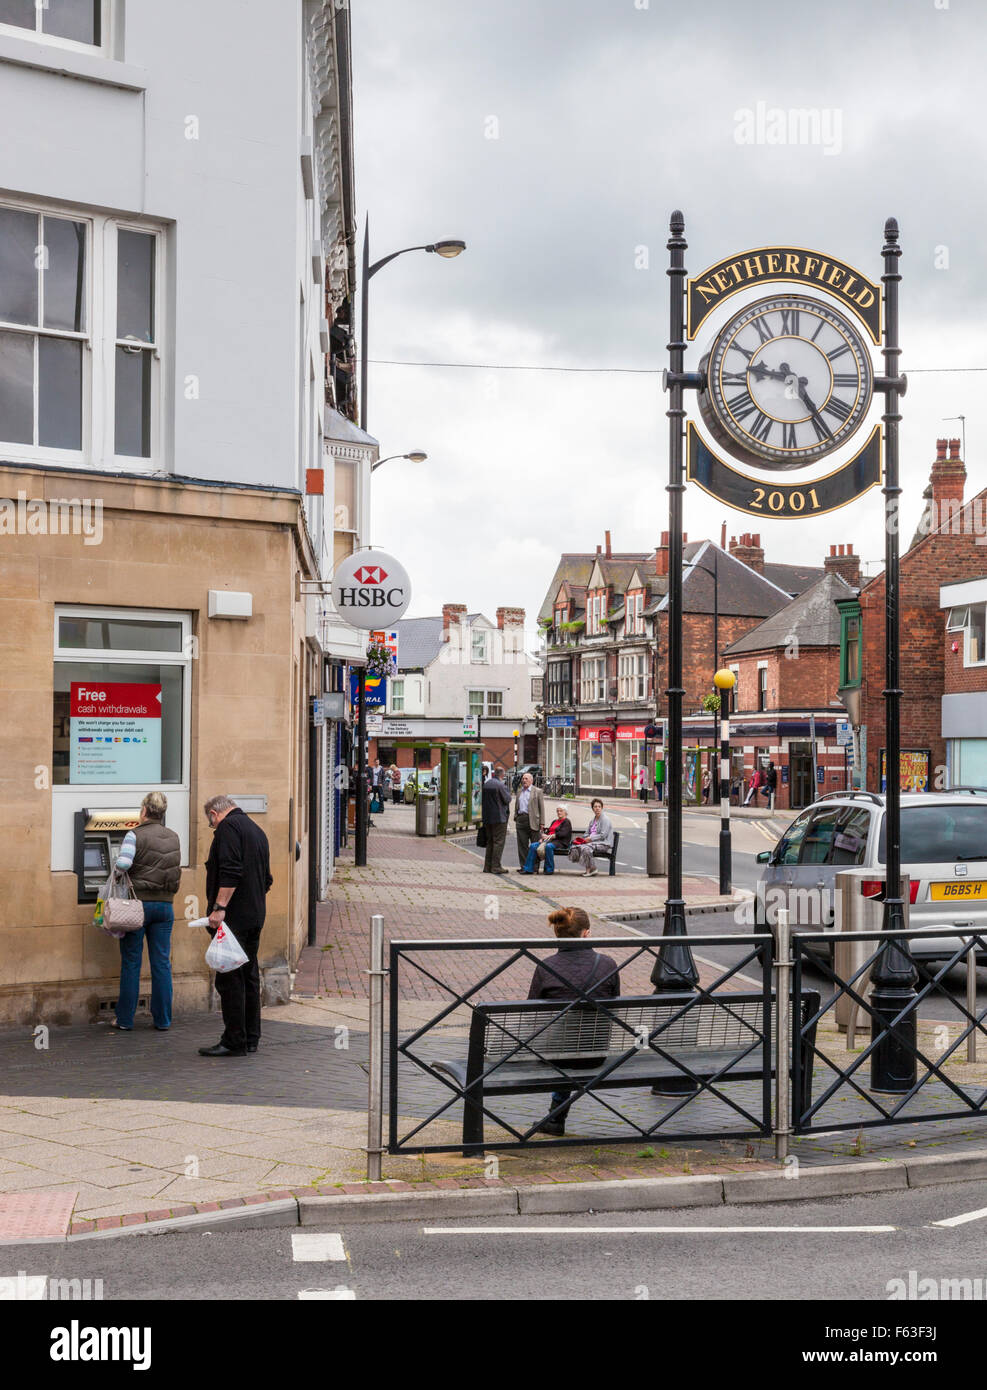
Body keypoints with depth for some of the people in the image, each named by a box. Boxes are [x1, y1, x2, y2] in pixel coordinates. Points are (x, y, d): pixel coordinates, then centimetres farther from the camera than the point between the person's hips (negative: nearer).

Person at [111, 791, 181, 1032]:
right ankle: (163, 1020, 11)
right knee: (162, 963, 8)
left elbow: (123, 863, -24)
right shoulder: (173, 838, 6)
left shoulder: (135, 836, -10)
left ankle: (125, 1020, 10)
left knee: (131, 962, 5)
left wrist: (118, 877, -4)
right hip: (165, 904, 4)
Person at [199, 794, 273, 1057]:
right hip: (255, 917, 9)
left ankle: (234, 1041, -5)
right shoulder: (257, 831, 20)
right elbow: (266, 879, 23)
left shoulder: (228, 826, -8)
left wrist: (219, 907, -23)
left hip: (233, 917, -9)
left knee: (229, 978, -6)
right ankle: (251, 1038, 17)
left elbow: (231, 872, -21)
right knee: (249, 975, 13)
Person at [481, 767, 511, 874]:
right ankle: (495, 866, -5)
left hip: (487, 817, 7)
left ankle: (487, 866, 15)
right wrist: (507, 790, 3)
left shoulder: (485, 784, 8)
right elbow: (507, 799, -12)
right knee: (498, 842, -2)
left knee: (490, 842, 14)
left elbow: (482, 800, 14)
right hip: (499, 818, -7)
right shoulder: (500, 785, -15)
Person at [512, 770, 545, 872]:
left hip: (532, 821, -5)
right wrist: (515, 818, 12)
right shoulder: (519, 791, 18)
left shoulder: (538, 791, 2)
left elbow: (541, 807, -1)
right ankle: (523, 866, 8)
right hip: (521, 820, 5)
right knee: (522, 844, 3)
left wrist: (541, 822, -7)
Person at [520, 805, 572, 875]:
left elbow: (563, 834, -12)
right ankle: (528, 869, -16)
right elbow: (548, 832, 21)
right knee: (533, 846, -14)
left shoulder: (566, 822, 2)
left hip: (561, 842, -8)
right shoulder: (554, 821, 27)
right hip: (549, 840, 8)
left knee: (548, 846, -40)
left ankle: (550, 869, -28)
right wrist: (542, 838, 0)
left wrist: (550, 836, -17)